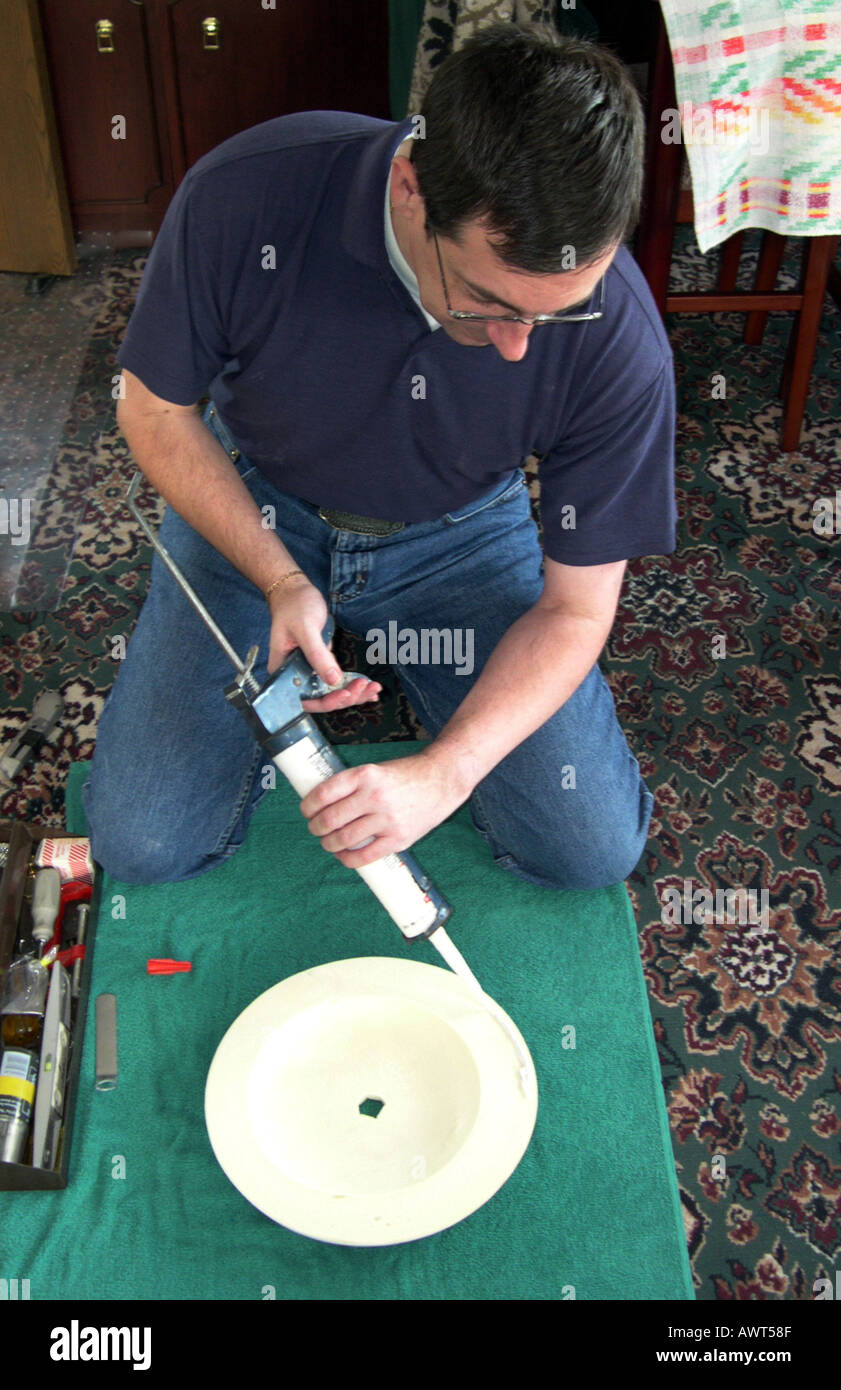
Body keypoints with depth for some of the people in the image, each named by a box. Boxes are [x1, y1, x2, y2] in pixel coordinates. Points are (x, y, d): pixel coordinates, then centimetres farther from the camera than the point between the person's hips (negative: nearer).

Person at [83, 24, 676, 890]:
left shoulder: (618, 341, -28)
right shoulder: (244, 199, -30)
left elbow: (575, 611, -18)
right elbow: (155, 407, -11)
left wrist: (443, 772, -33)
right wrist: (281, 581, -23)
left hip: (461, 533, 1)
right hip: (253, 508, 0)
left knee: (593, 852, -7)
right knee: (144, 847, -10)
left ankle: (406, 662, 17)